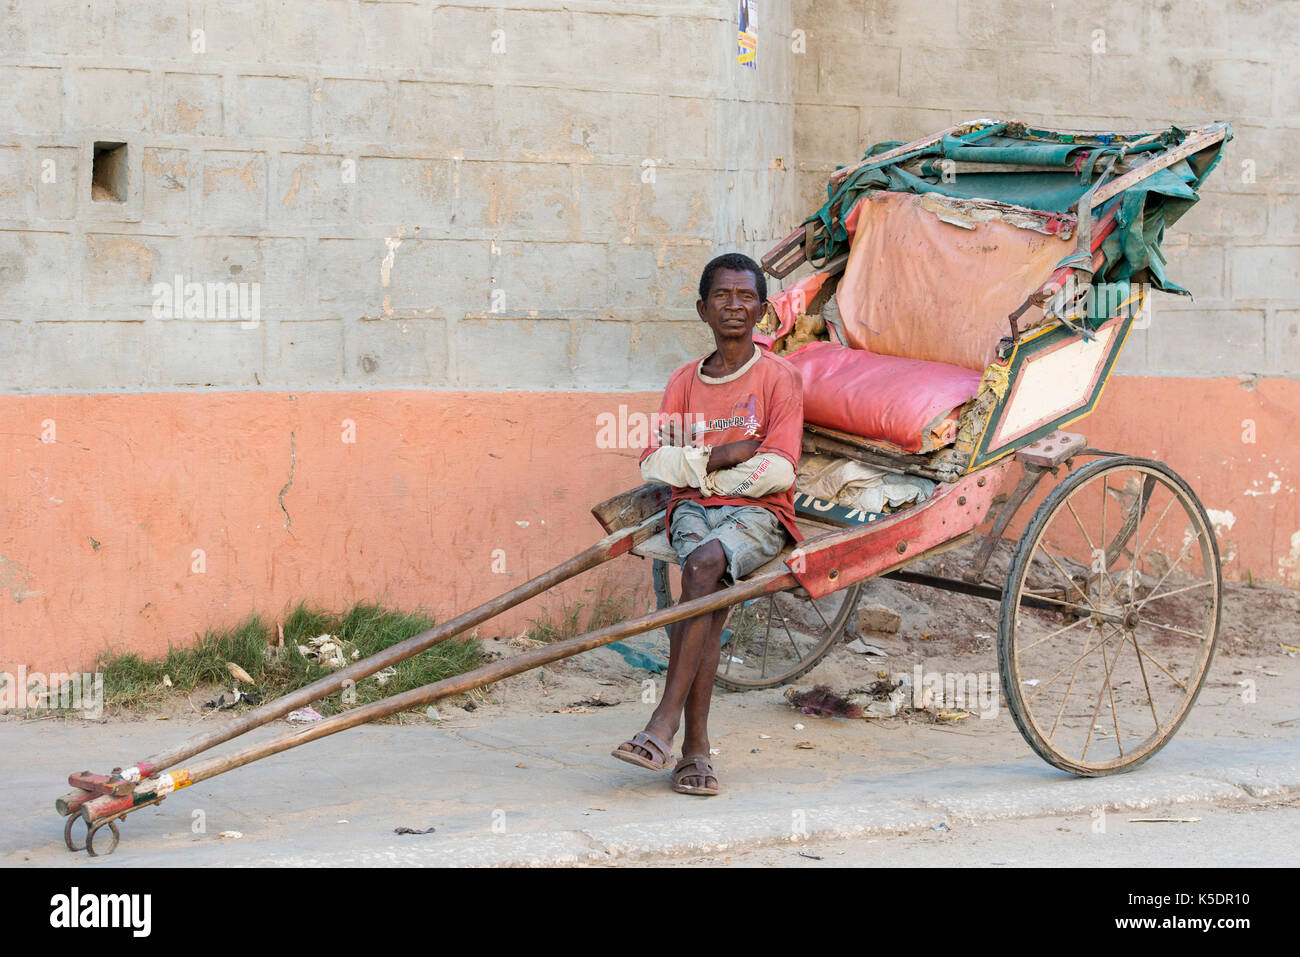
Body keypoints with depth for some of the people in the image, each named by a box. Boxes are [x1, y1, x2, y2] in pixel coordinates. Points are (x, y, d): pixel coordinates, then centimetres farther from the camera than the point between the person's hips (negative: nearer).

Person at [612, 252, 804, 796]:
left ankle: (664, 725, -37)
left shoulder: (778, 378, 2)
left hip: (758, 514, -3)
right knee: (713, 588, -28)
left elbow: (778, 472, -9)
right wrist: (720, 456, -11)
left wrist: (696, 467, -4)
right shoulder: (685, 382, 13)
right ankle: (695, 746, -32)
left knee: (704, 562, -34)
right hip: (694, 511, 3)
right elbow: (654, 463, 3)